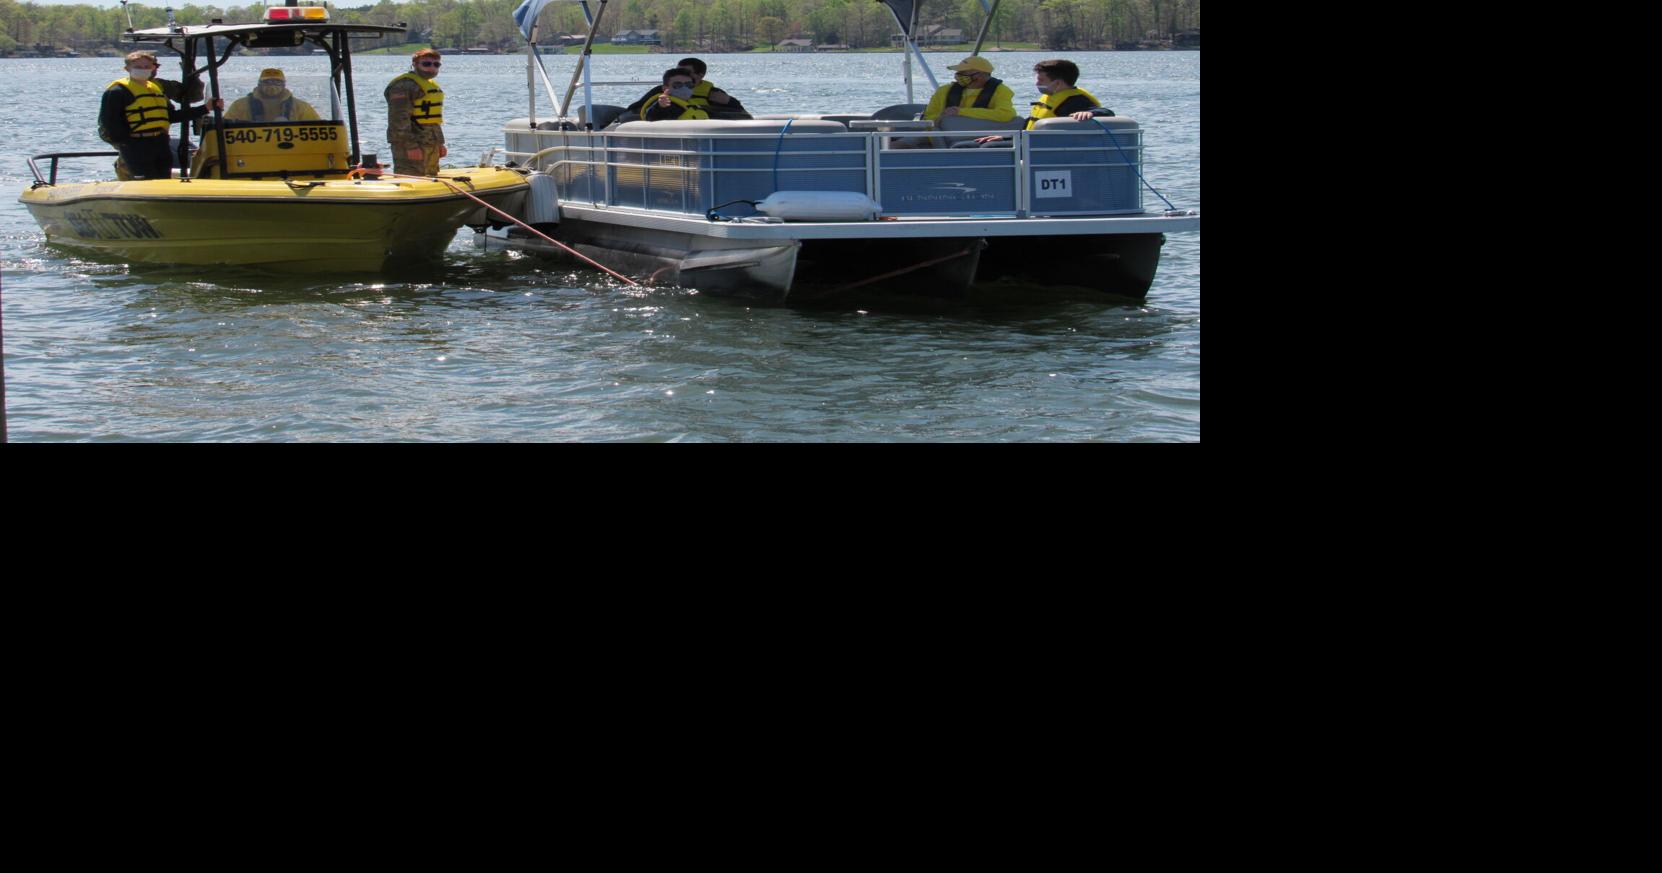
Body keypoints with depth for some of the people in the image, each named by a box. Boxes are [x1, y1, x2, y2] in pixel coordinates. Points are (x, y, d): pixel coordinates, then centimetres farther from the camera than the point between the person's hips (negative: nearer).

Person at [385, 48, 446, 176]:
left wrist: (440, 143, 24)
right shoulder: (404, 85, -13)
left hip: (431, 145, 10)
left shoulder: (432, 85, 21)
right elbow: (399, 118, -21)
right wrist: (411, 145, -25)